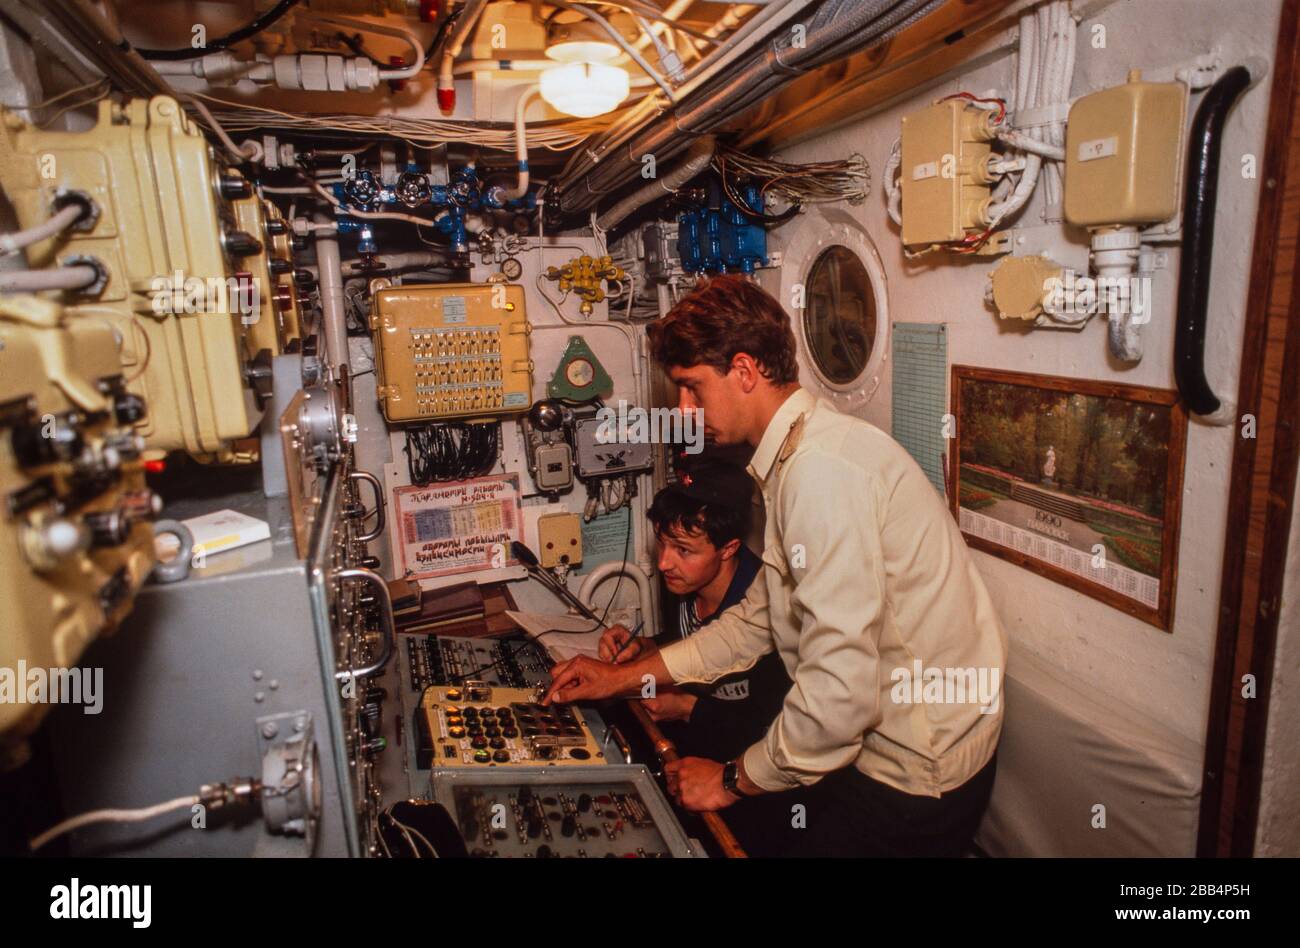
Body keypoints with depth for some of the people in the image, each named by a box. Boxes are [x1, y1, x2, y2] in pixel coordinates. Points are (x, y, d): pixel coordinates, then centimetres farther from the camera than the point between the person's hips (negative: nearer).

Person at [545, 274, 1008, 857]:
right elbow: (757, 622, 12)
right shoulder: (799, 457, 7)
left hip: (913, 776, -8)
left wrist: (734, 781, -13)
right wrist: (623, 677, 10)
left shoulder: (822, 470, -27)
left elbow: (840, 686, -30)